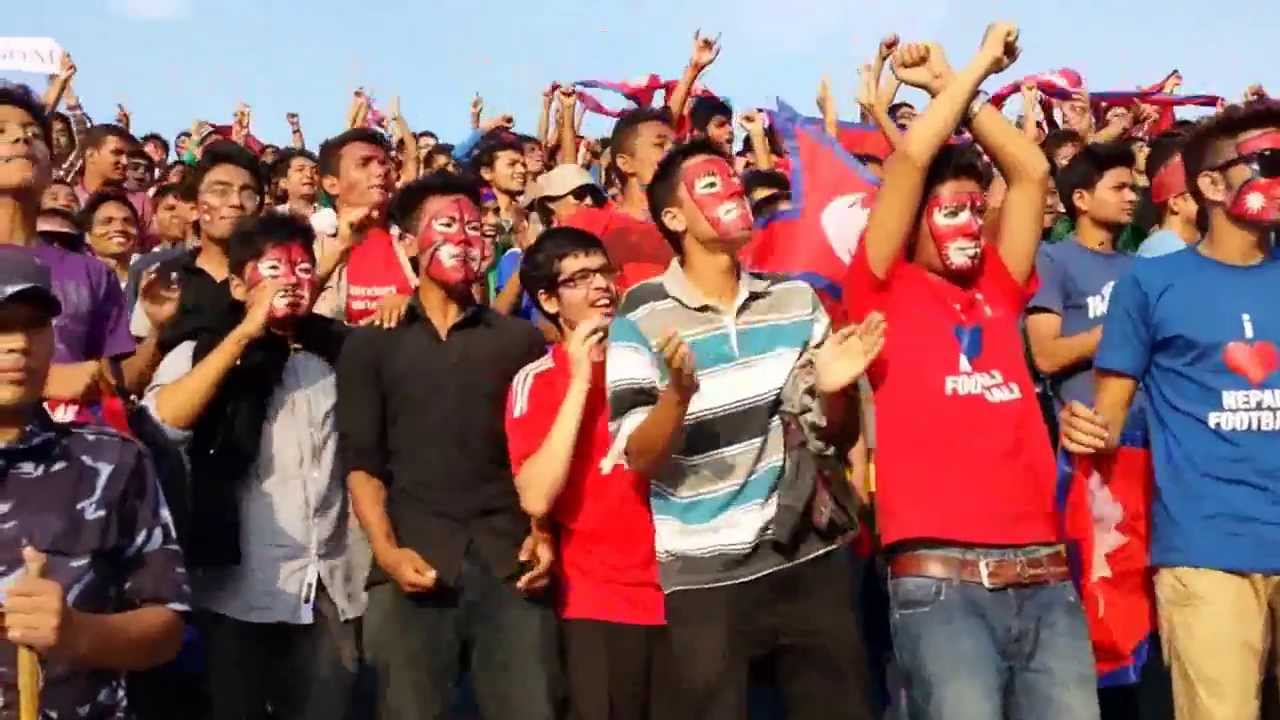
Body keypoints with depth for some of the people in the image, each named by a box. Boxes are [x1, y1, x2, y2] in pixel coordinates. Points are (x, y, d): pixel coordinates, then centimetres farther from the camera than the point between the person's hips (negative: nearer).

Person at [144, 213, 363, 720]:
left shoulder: (339, 354, 8)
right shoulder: (203, 352, 1)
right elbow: (160, 421, -17)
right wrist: (244, 335, -17)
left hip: (332, 588, 2)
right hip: (242, 589, -2)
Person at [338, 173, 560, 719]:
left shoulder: (521, 339, 14)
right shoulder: (370, 343, 11)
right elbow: (361, 459, 4)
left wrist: (543, 532, -5)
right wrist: (386, 550, -9)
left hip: (509, 562, 1)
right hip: (414, 565, -1)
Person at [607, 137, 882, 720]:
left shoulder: (796, 299, 6)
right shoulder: (643, 318, -6)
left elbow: (838, 440, 10)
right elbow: (639, 462, -8)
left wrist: (835, 390, -11)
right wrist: (678, 394, -26)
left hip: (812, 558, 4)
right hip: (704, 576, -3)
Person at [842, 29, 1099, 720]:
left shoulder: (996, 291, 20)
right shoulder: (885, 292, 6)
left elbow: (1032, 171, 19)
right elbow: (912, 156, -2)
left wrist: (954, 87, 20)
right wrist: (980, 61, 9)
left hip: (1045, 578, 5)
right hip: (939, 581, -5)